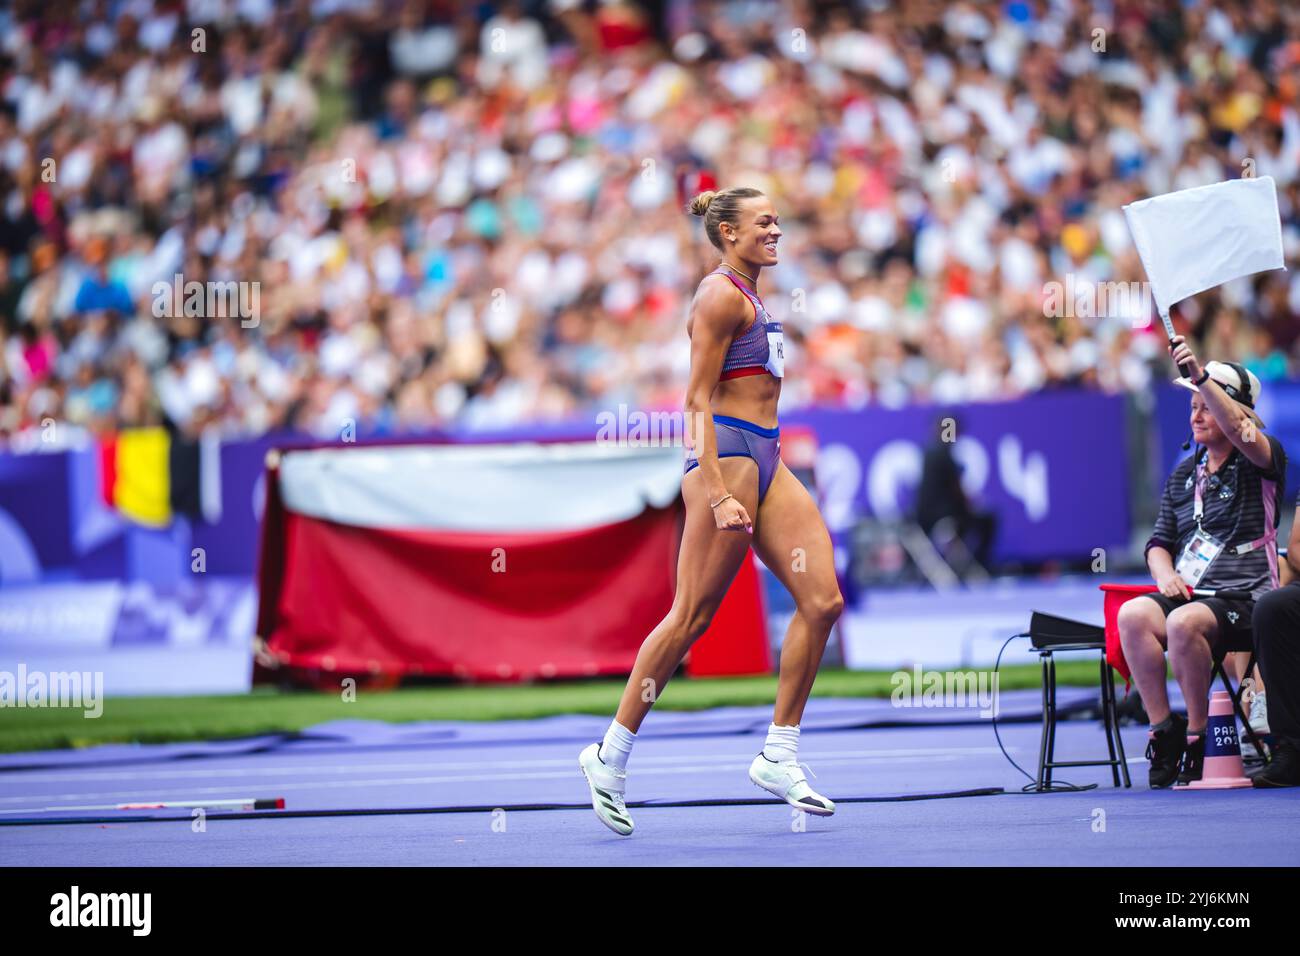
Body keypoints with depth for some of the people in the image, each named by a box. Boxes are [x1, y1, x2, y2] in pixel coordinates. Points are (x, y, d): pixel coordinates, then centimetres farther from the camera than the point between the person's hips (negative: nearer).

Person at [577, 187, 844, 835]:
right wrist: (718, 493, -22)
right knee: (691, 616, -6)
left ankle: (779, 757, 1)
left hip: (764, 460, 9)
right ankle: (610, 756, 3)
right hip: (726, 456, -9)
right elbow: (699, 400, -15)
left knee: (822, 599, -2)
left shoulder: (749, 296, 19)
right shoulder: (721, 296, -9)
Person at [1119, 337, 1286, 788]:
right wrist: (1165, 573, -4)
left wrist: (1201, 376, -34)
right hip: (1187, 593, 5)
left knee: (1185, 623, -36)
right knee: (1133, 615, -27)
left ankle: (1196, 738, -20)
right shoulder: (1183, 475, 19)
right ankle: (1163, 731, -21)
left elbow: (1243, 433, -24)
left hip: (1245, 595, -5)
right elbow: (1160, 541, 20)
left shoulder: (1260, 462, 1)